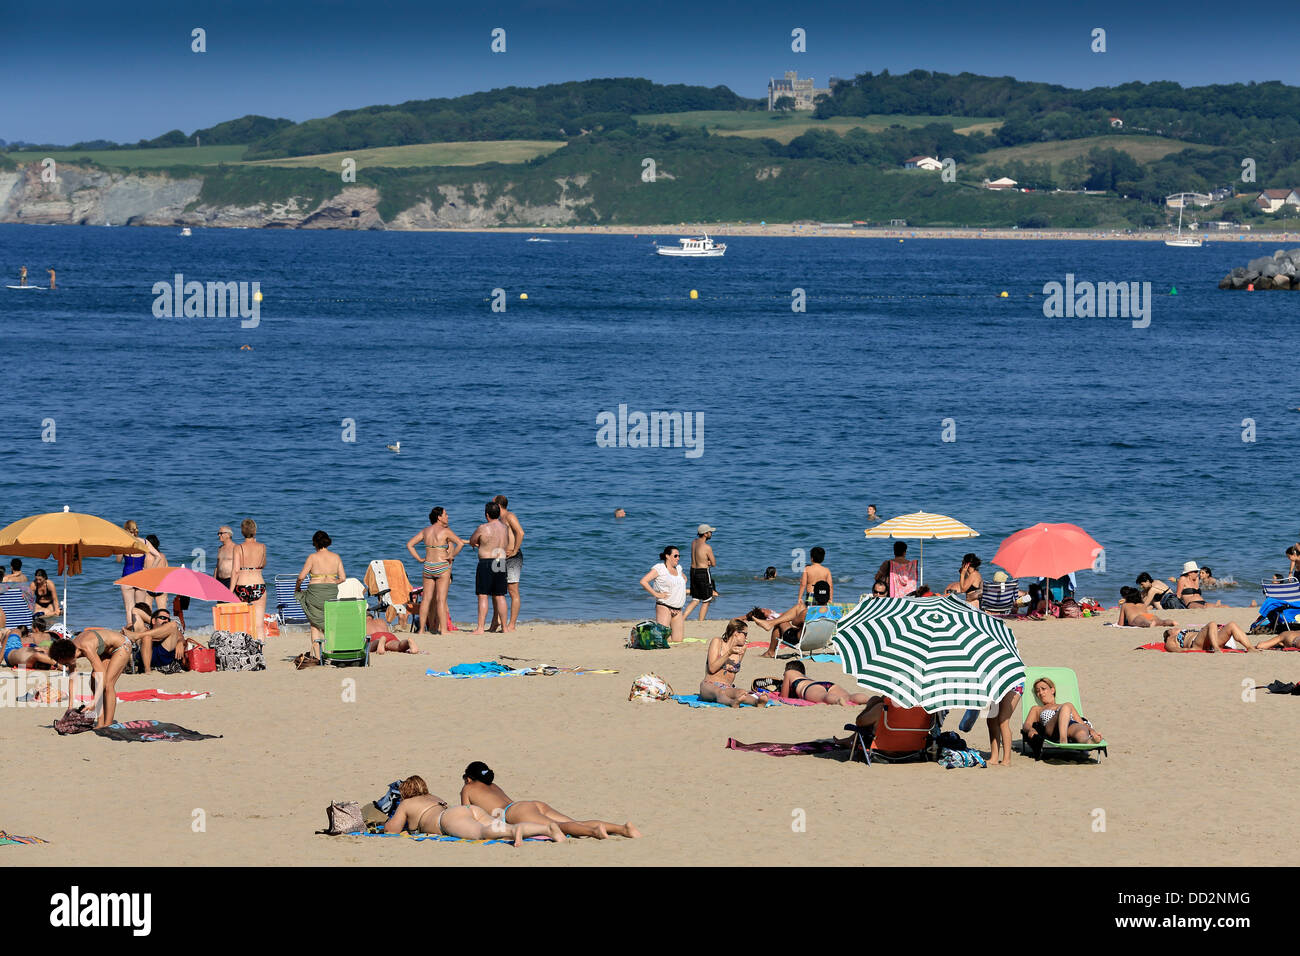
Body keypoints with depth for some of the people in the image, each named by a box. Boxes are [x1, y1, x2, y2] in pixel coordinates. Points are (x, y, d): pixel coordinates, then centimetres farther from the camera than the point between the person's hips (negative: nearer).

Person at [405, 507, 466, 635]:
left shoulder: (426, 531, 8)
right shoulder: (445, 531, -7)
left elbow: (409, 544, 10)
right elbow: (460, 543, -19)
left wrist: (419, 559, 8)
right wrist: (451, 556, -8)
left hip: (428, 567, 5)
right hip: (442, 567, -5)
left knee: (426, 598, 11)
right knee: (441, 599, -4)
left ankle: (422, 628, 13)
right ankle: (443, 629, -5)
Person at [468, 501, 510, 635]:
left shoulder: (483, 528, -10)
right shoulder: (505, 528, 8)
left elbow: (472, 542, 2)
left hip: (486, 563, -6)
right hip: (501, 563, 6)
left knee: (483, 596, -4)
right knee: (499, 596, 11)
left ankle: (480, 628, -9)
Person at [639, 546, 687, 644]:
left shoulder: (678, 568, 13)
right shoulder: (659, 568, -8)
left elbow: (684, 578, 37)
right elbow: (643, 581, -17)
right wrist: (656, 594, -16)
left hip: (678, 609, 7)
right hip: (664, 607, -7)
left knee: (678, 640, 3)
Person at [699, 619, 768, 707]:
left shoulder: (741, 649, 14)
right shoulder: (717, 642, 2)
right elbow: (712, 668, -9)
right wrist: (729, 653, -14)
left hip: (728, 688, 3)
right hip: (709, 686, -3)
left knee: (740, 693, -34)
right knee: (720, 693, -40)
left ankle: (757, 701, -65)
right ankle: (733, 703, -72)